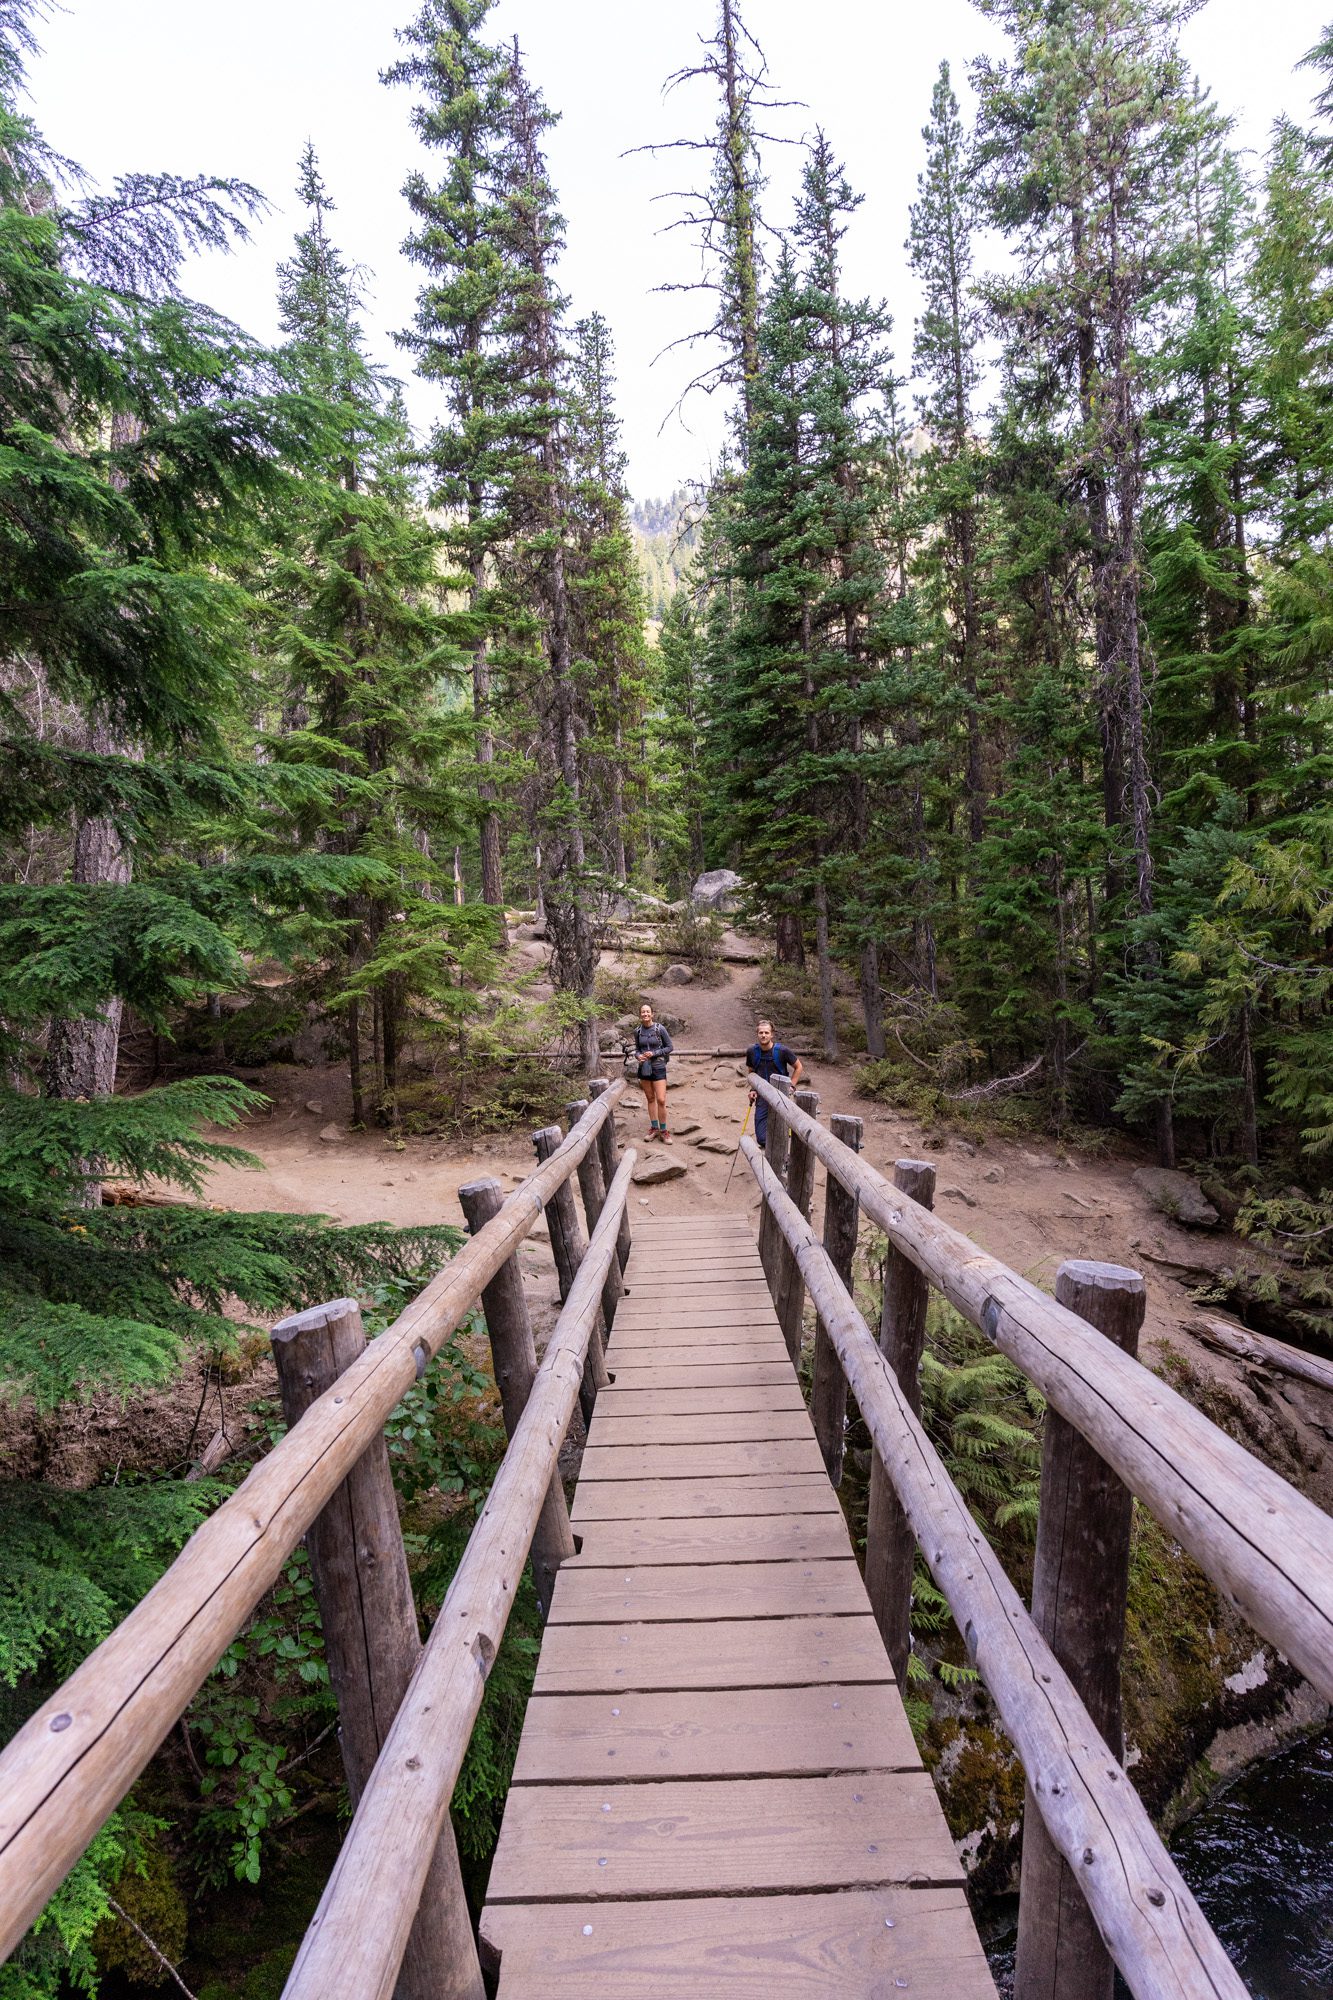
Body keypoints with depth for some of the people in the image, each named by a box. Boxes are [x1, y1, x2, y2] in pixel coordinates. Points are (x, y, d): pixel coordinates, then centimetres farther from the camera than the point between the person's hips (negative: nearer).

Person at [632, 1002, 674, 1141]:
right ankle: (654, 1128, 21)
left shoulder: (659, 1028, -10)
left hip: (658, 1067, -4)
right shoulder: (638, 1031, 1)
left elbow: (669, 1047, -3)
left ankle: (663, 1131, 3)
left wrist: (654, 1054, -15)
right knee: (650, 1099, 11)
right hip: (644, 1067, 4)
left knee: (661, 1100, -9)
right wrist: (638, 1055, -9)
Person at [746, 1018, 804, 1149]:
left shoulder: (782, 1051, -11)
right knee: (761, 1132, 2)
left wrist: (792, 1086, -5)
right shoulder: (752, 1052, -2)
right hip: (762, 1095, 3)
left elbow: (798, 1067, 4)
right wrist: (752, 1089, 7)